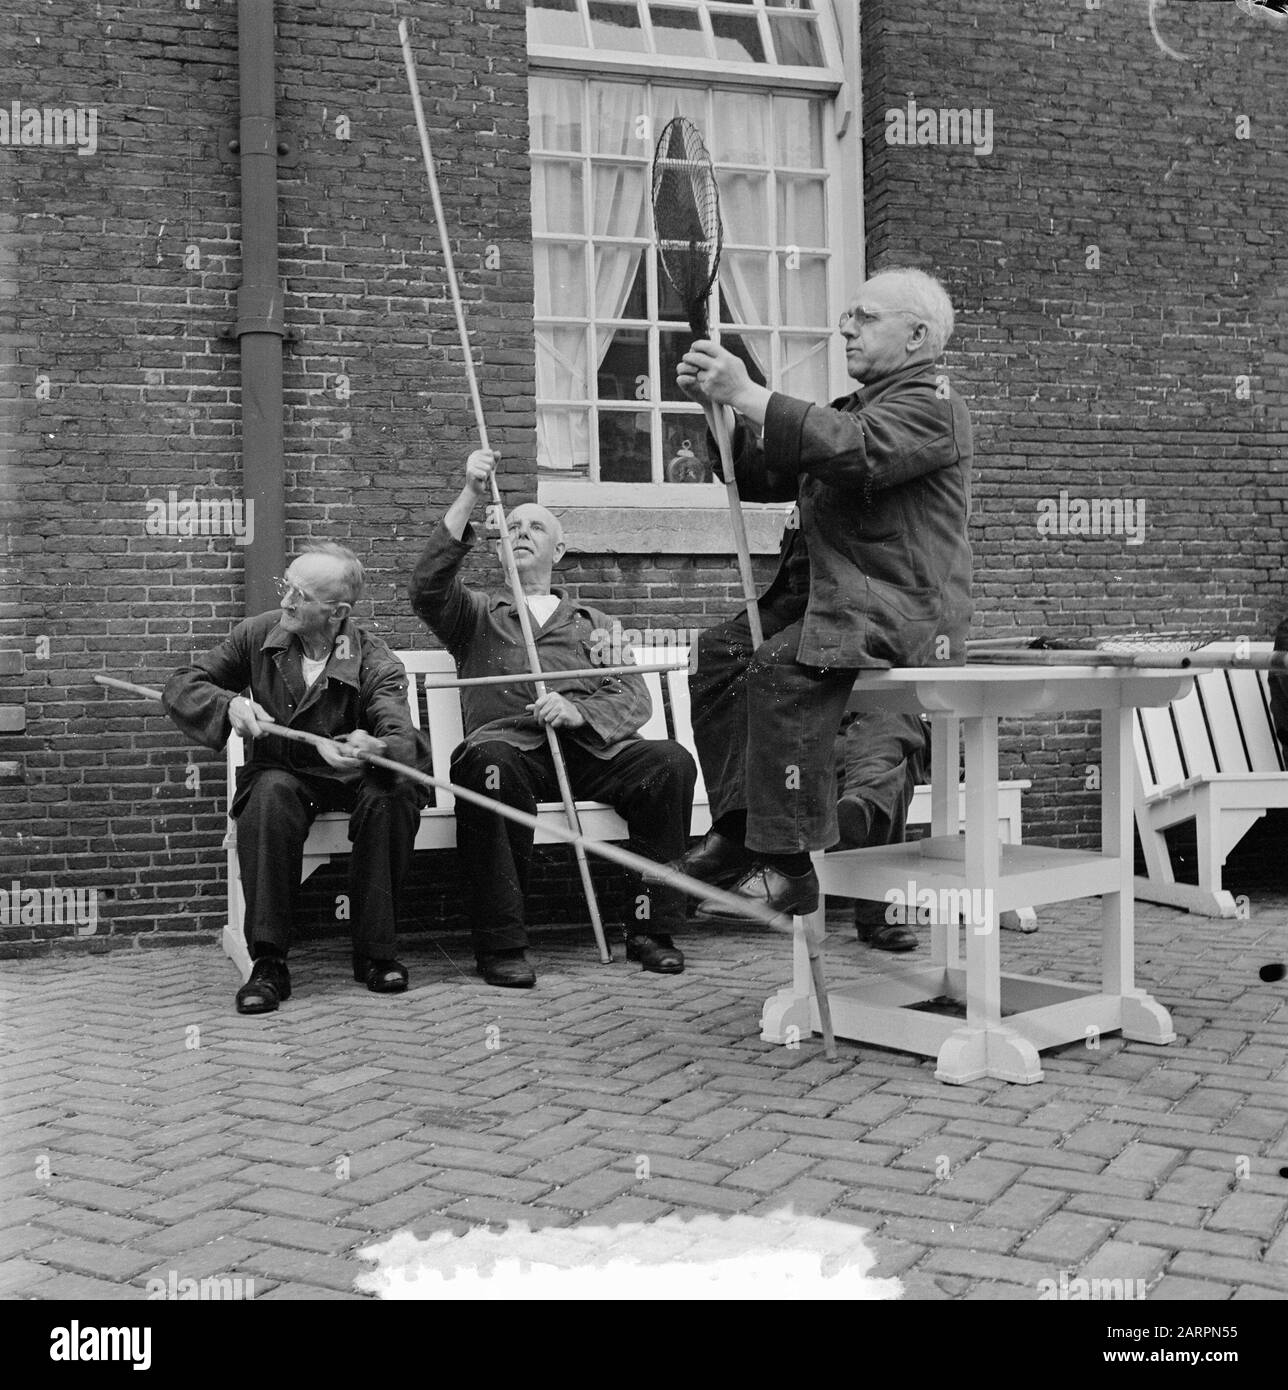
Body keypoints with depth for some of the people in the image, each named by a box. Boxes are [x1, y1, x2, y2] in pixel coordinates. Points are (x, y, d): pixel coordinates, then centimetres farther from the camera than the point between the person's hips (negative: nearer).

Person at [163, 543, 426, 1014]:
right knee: (271, 795, -35)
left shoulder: (376, 663, -14)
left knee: (391, 794, -34)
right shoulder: (257, 635, -3)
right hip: (279, 775, 1)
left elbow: (403, 741, -29)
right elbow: (179, 687, 1)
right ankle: (267, 962, -30)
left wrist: (373, 748, -55)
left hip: (348, 779, -1)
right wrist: (229, 705, -22)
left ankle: (373, 952, -19)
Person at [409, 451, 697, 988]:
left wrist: (576, 711, -9)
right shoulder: (479, 615, 26)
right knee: (488, 762, -38)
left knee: (671, 762, -25)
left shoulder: (592, 622, 29)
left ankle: (650, 927, -17)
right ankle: (500, 944, -33)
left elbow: (633, 698, 14)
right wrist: (469, 498, -6)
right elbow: (428, 587, 2)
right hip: (510, 745, -2)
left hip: (587, 748, 2)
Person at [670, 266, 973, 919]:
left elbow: (856, 451, -24)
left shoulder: (931, 405, -3)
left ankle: (788, 865, -26)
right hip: (830, 594, 9)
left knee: (778, 668, -30)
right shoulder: (854, 405, 27)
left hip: (905, 608, -9)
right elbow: (761, 476, 22)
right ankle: (734, 829, -5)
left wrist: (748, 395, -24)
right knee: (718, 651, -6)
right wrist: (719, 404, 5)